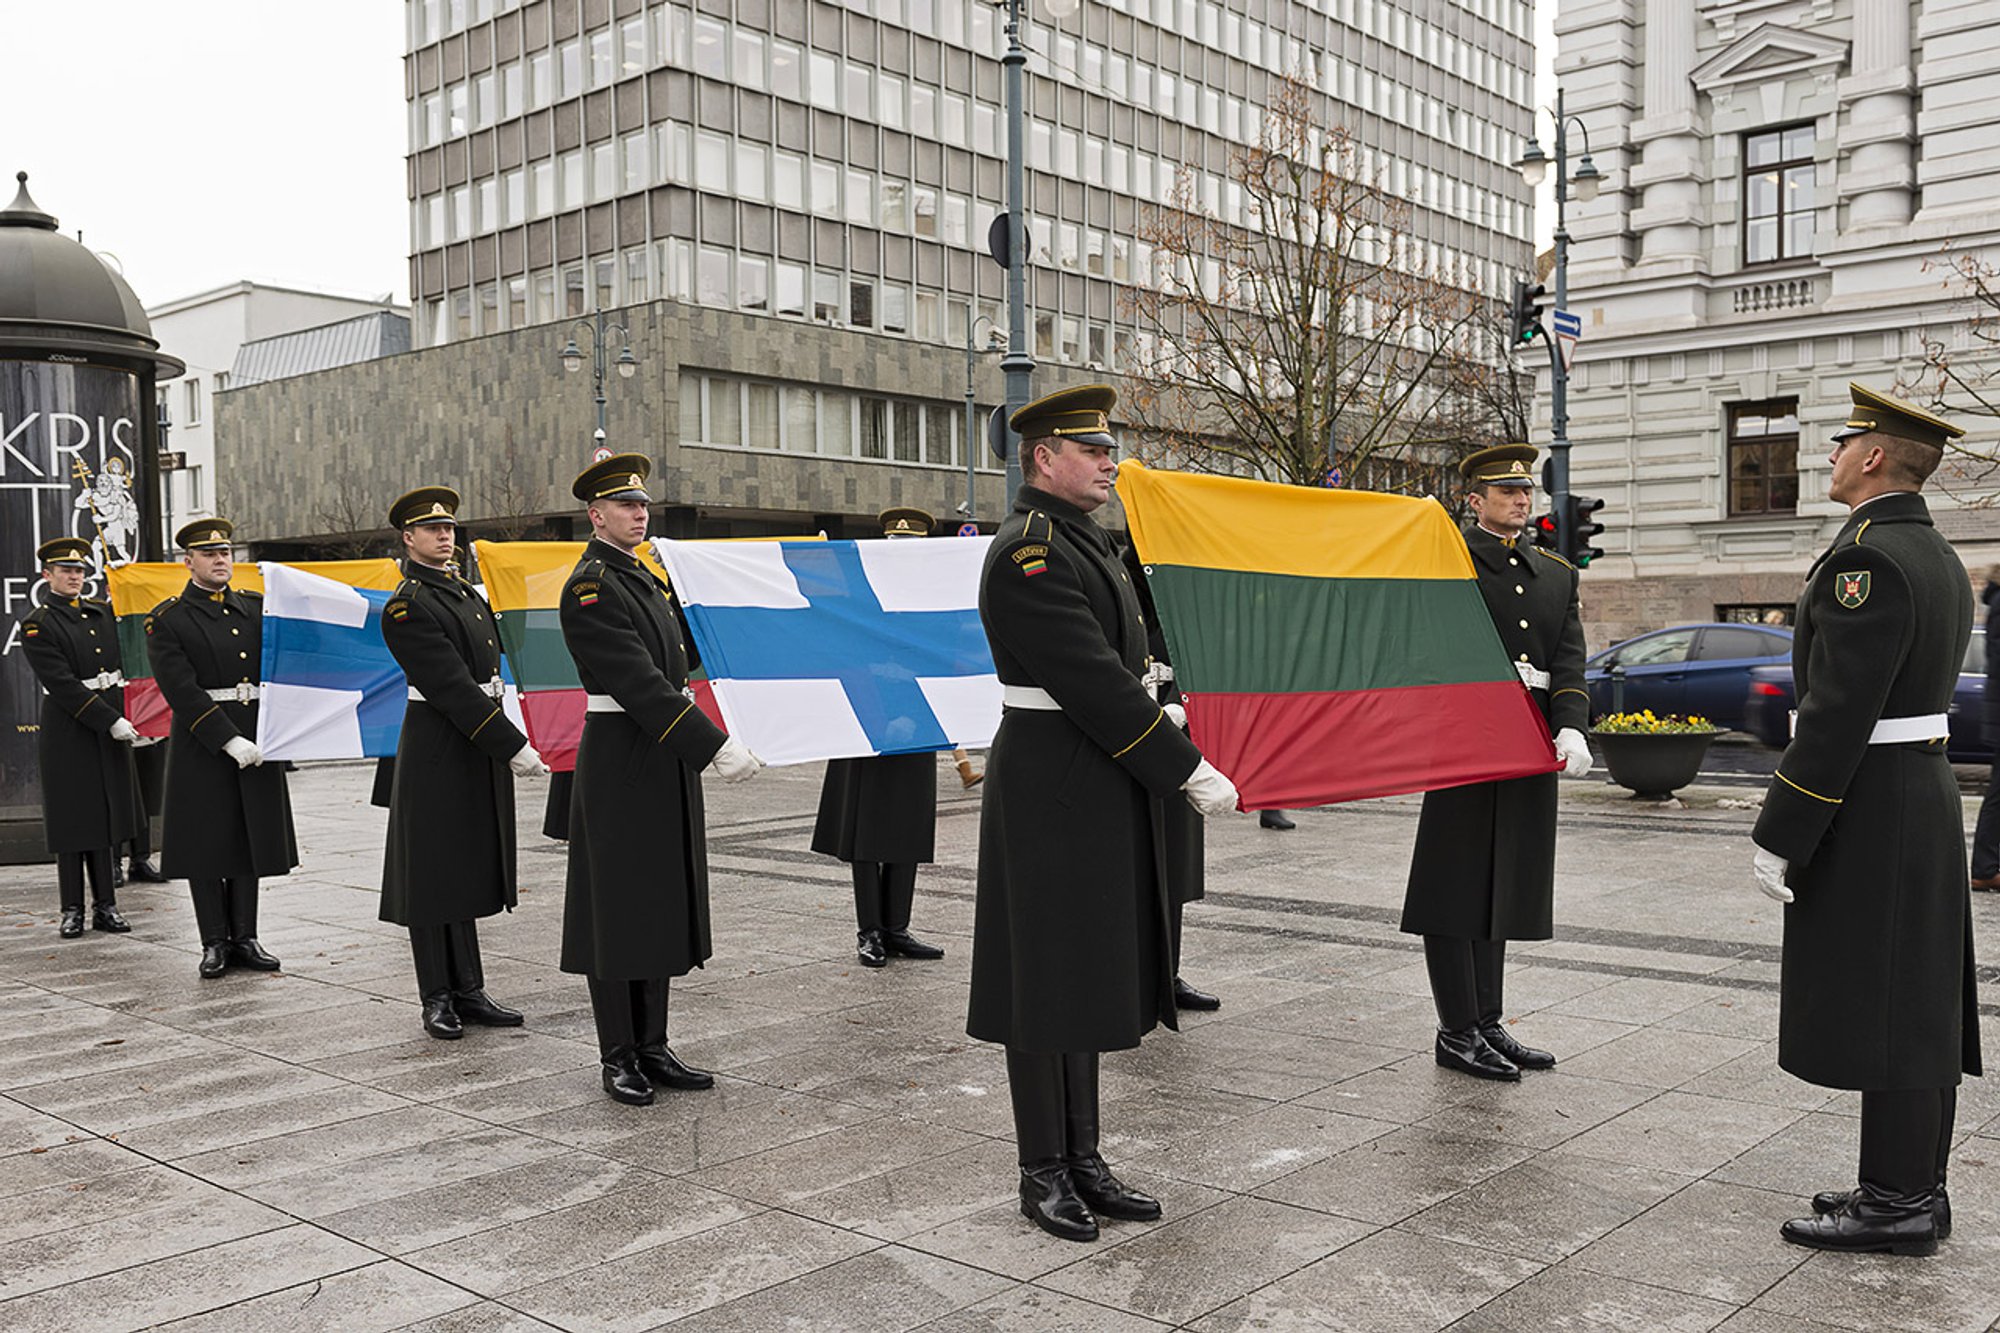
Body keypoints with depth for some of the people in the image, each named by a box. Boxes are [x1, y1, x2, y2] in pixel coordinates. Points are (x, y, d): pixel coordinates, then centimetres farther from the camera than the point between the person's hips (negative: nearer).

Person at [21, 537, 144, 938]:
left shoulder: (101, 612, 12)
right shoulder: (37, 625, -7)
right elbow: (63, 685, -15)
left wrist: (122, 716, 14)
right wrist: (111, 722, -19)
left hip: (111, 722, 5)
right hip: (68, 729, -5)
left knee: (106, 815, 7)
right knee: (72, 820, 0)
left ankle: (105, 906, 12)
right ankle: (72, 910, 9)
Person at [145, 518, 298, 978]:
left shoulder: (256, 607, 10)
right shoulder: (167, 620, -4)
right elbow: (181, 690, -12)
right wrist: (228, 740, -20)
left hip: (255, 736, 4)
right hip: (201, 744, -4)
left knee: (251, 837, 8)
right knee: (205, 841, 2)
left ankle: (245, 937, 17)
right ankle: (215, 942, 12)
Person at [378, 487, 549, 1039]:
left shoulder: (467, 592, 15)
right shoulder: (407, 607, -13)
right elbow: (452, 689, -19)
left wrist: (511, 742, 9)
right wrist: (513, 748, -22)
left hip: (479, 749, 8)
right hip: (438, 750, -8)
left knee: (467, 870, 12)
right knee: (434, 874, 1)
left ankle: (468, 992, 19)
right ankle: (437, 998, 10)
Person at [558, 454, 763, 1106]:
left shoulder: (646, 579, 15)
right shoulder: (590, 587, -14)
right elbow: (639, 682, -24)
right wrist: (717, 746, -28)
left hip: (667, 759, 9)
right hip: (620, 763, -9)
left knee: (659, 906, 12)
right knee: (616, 910, 1)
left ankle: (653, 1049, 22)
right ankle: (618, 1058, 11)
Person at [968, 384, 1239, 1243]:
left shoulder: (1083, 542, 15)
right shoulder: (1029, 552, -17)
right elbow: (1096, 684, -22)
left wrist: (1159, 717, 6)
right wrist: (1189, 773, -20)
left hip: (1105, 792, 10)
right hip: (1052, 793, -10)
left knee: (1090, 974, 15)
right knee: (1046, 981, 1)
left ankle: (1083, 1158, 26)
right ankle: (1043, 1173, 14)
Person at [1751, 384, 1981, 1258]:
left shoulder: (1868, 558, -18)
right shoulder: (1936, 557, 14)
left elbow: (1837, 713, -23)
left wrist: (1778, 835, -19)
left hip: (1867, 814, -10)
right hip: (1925, 794, 10)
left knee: (1880, 1008, -3)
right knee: (1919, 1006, 13)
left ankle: (1897, 1203, 5)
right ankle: (1913, 1187, 22)